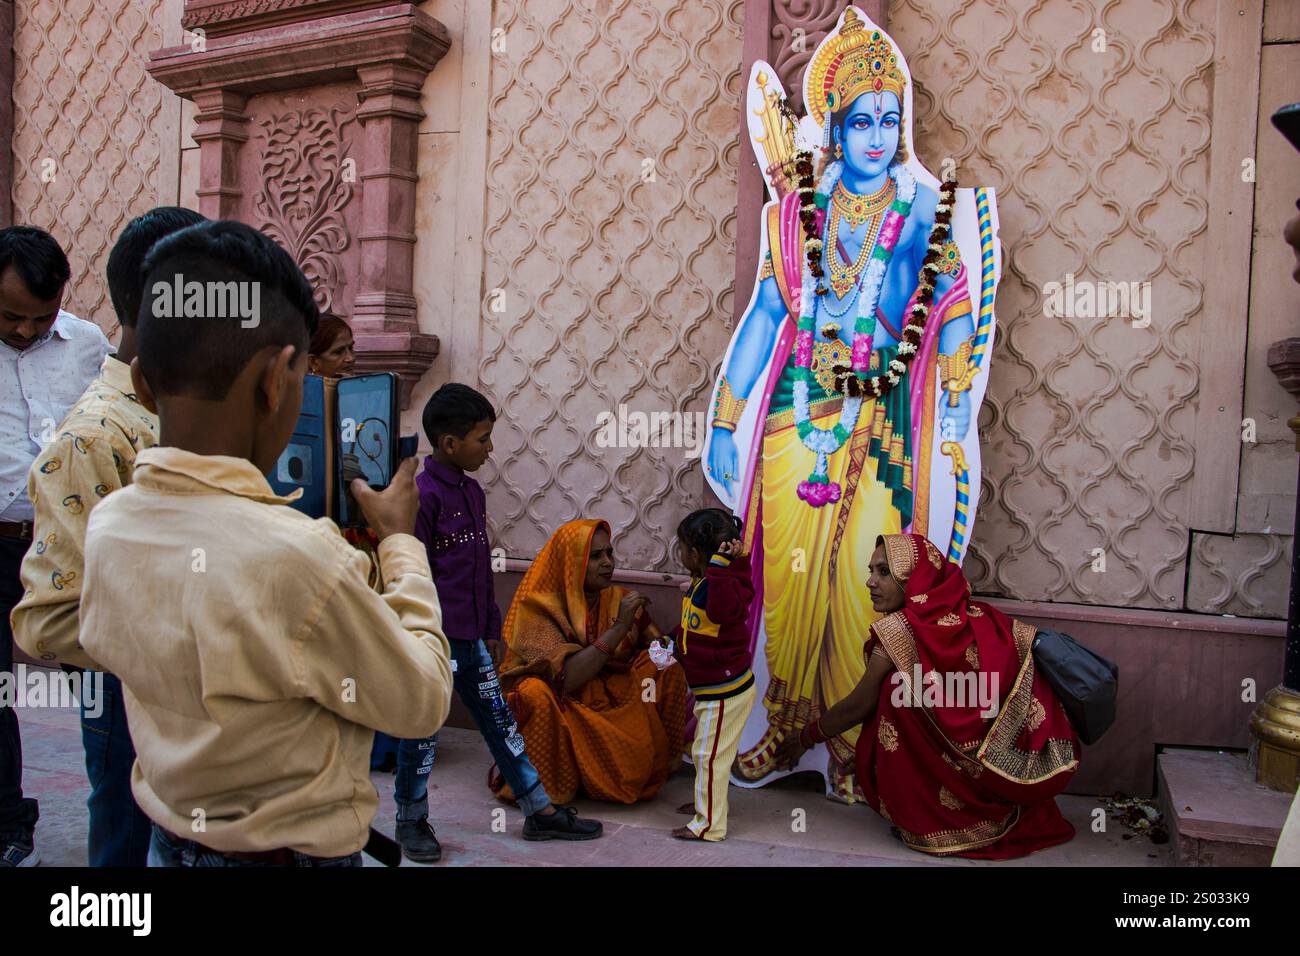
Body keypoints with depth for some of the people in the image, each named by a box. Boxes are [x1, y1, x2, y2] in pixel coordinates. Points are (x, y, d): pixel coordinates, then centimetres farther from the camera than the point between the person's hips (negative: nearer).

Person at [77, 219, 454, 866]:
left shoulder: (107, 523, -10)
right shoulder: (295, 557, -31)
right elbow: (422, 703, -18)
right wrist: (401, 540, -7)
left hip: (169, 841, 6)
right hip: (293, 850, -6)